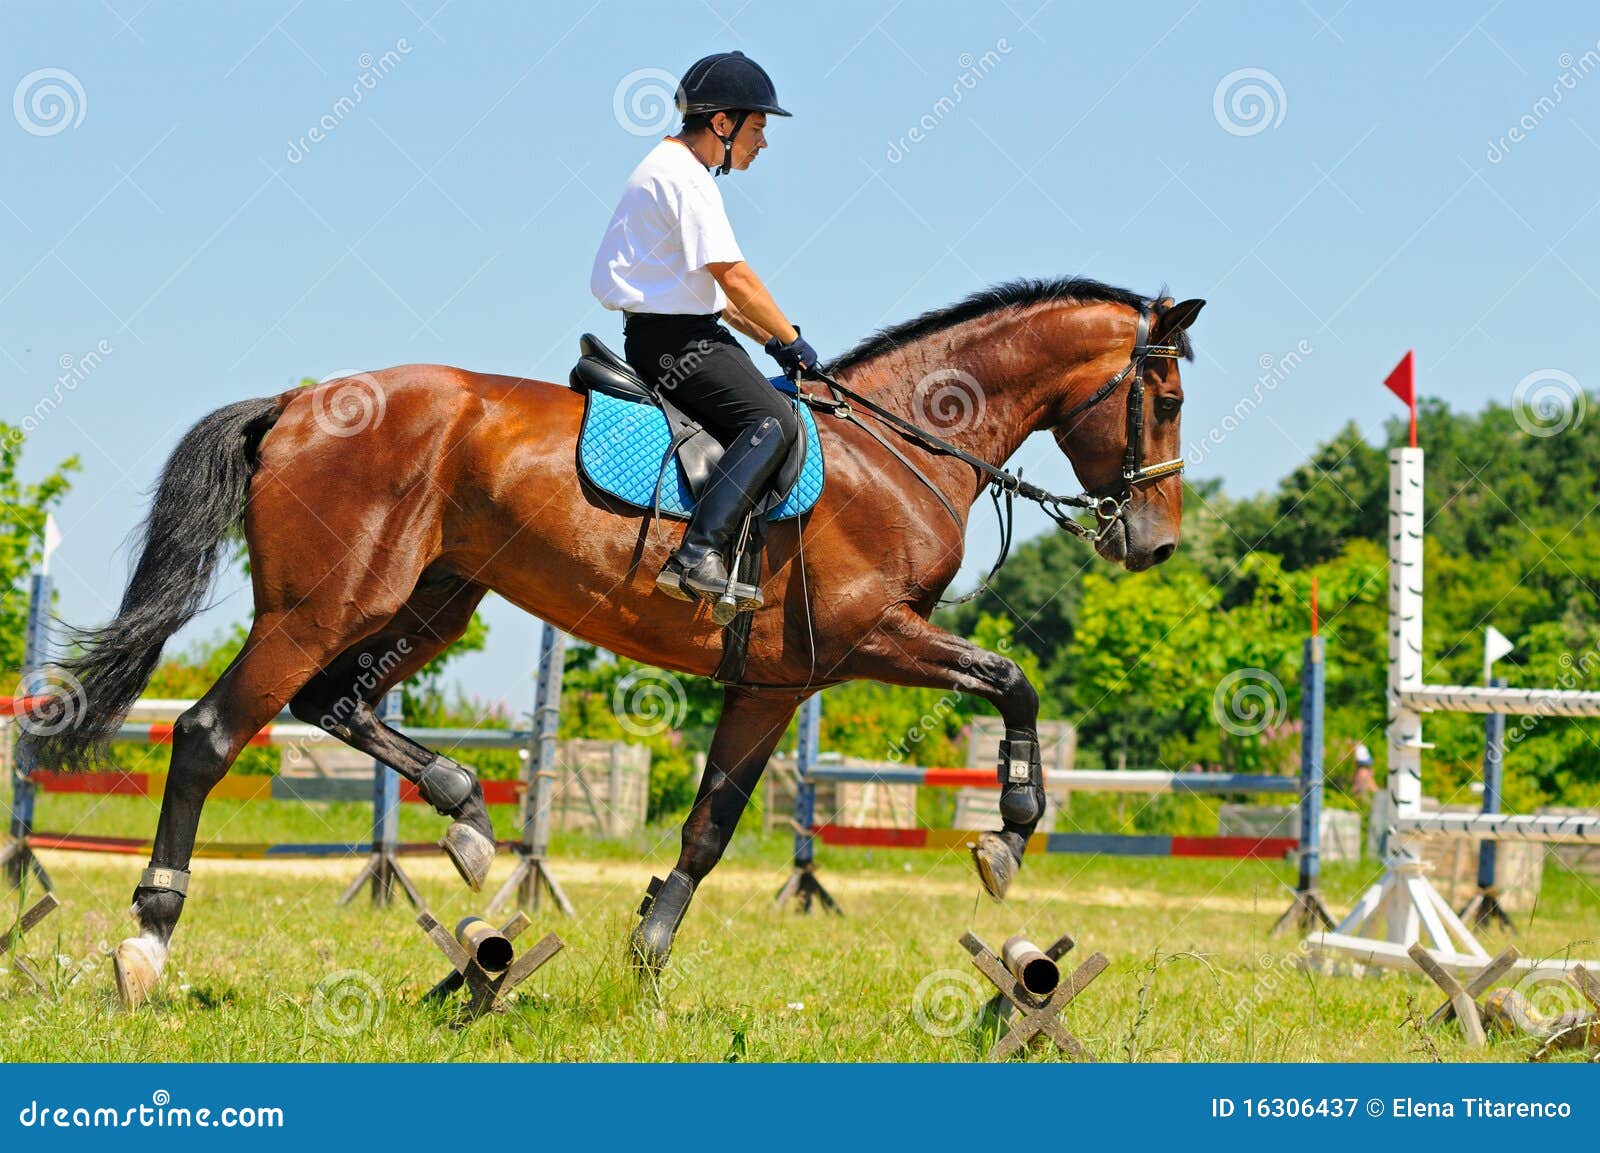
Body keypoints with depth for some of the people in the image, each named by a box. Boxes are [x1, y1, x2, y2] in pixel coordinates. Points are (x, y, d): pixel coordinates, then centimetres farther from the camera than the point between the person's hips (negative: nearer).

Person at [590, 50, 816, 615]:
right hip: (670, 337, -11)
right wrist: (790, 339, -6)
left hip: (686, 331, 11)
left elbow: (713, 287, 24)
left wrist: (770, 340, 17)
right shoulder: (684, 175, -14)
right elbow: (733, 277, -17)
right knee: (774, 422, -24)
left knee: (780, 402, 14)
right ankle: (697, 557, -34)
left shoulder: (676, 169, 20)